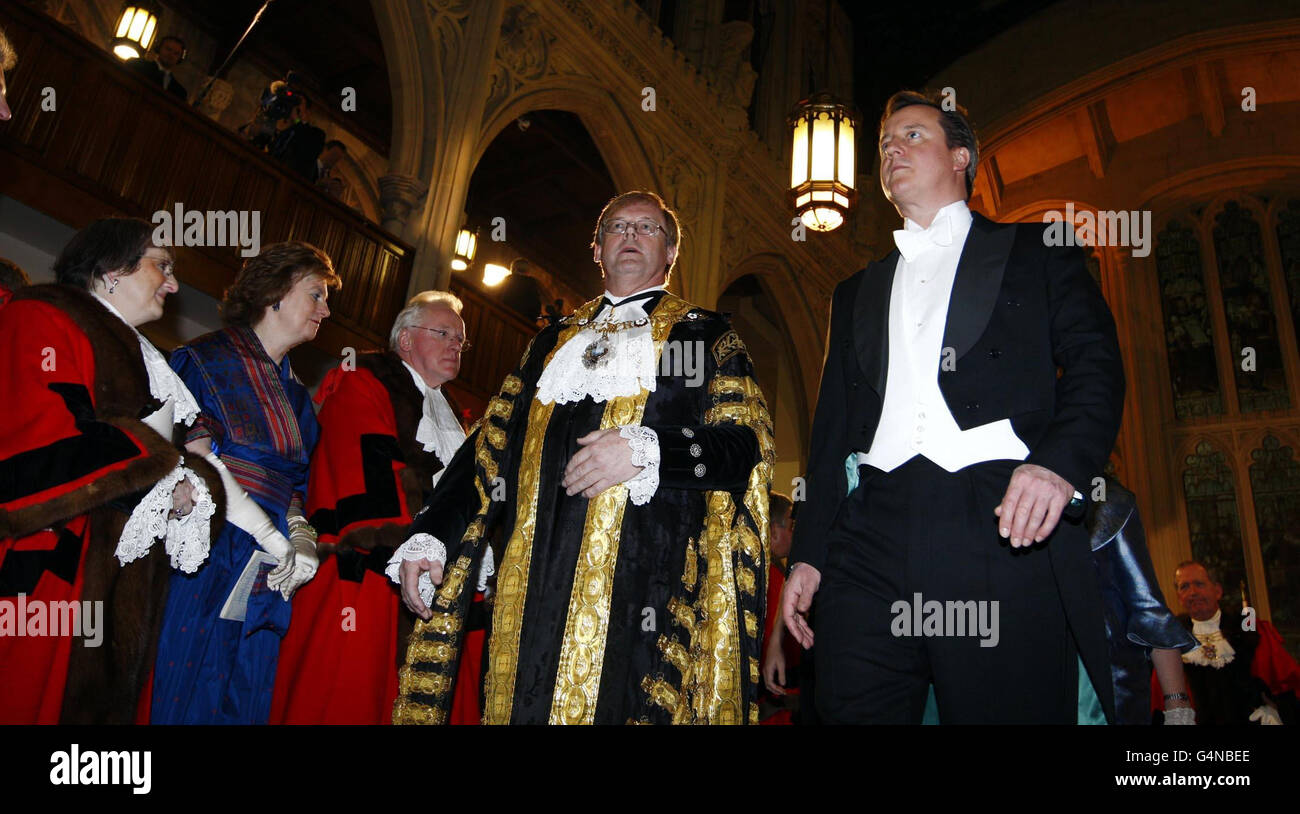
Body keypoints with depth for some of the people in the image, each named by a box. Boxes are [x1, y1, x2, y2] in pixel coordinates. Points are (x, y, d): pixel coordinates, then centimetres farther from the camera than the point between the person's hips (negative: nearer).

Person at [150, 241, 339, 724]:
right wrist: (275, 540, -15)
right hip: (200, 565, -6)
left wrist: (303, 536, -6)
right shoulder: (206, 359, 0)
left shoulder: (295, 395, 20)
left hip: (263, 584, 6)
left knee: (240, 706, 7)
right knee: (182, 701, -4)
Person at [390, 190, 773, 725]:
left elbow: (744, 445, 0)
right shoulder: (551, 342, 23)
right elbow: (490, 448, 20)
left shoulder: (706, 335, 12)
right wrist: (430, 536, 9)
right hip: (536, 573, 4)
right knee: (523, 701, 2)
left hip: (643, 575, -3)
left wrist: (646, 449, -16)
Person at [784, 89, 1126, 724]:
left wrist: (1059, 461, -18)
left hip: (1008, 532, -2)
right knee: (853, 710, -3)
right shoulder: (856, 291, 26)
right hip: (871, 541, 3)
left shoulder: (1034, 250, 17)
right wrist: (809, 554, 13)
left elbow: (1096, 363, 3)